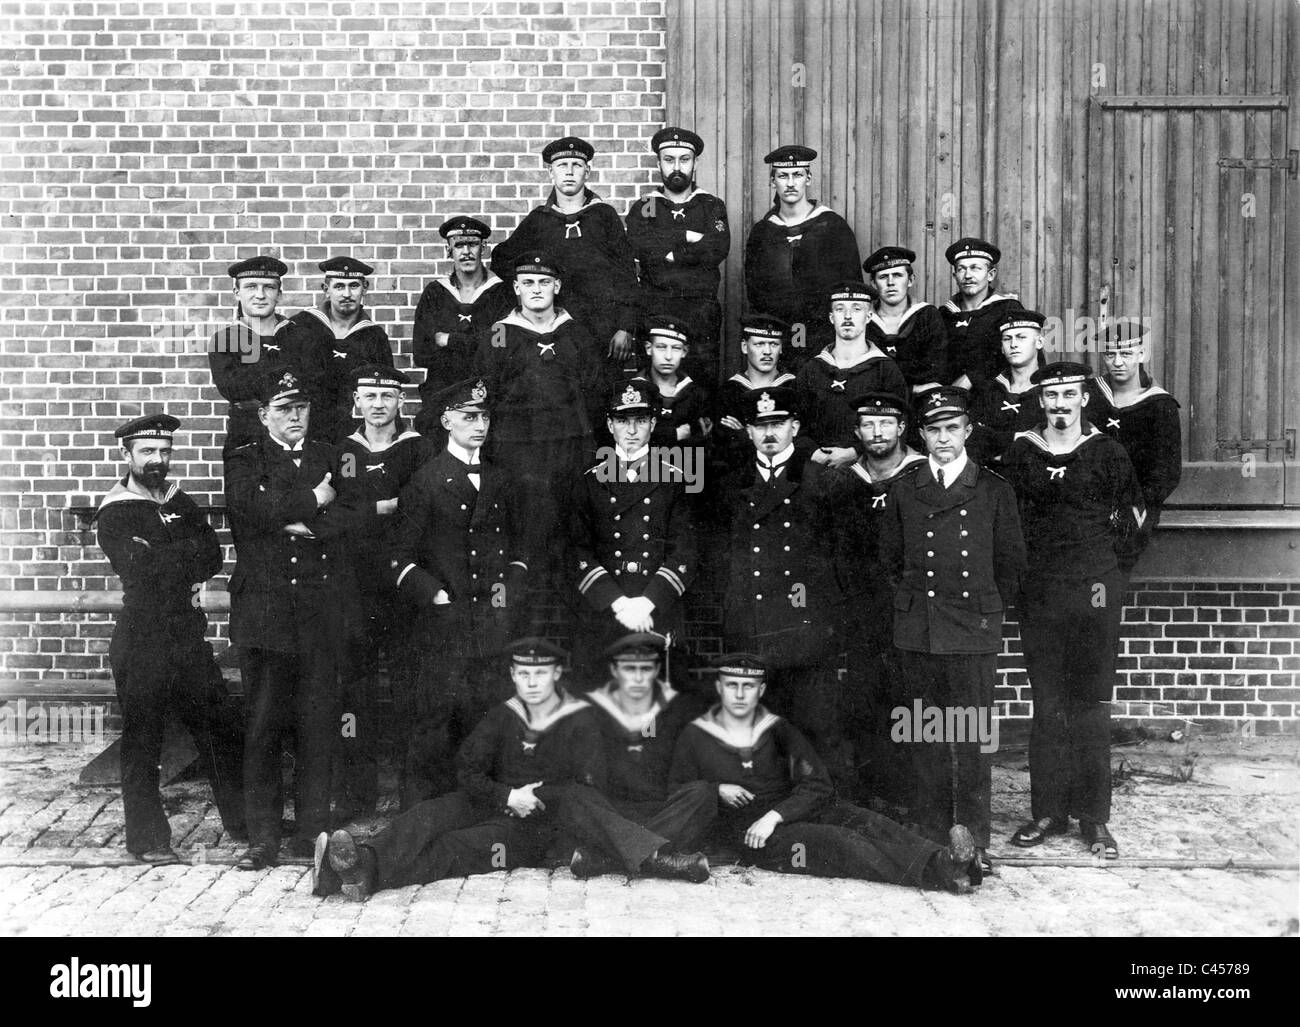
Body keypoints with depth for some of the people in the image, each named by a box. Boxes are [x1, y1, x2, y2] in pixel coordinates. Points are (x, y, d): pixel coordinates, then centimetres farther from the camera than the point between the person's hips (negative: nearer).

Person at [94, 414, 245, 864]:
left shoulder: (181, 504, 15)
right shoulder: (114, 514, -4)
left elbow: (213, 556, 6)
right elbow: (140, 566, -18)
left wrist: (166, 558, -10)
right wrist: (188, 551, -7)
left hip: (189, 636, 5)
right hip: (141, 641, -5)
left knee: (223, 729, 8)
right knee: (142, 742, 3)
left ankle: (243, 822, 19)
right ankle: (148, 840, 14)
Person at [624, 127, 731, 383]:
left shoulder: (712, 206, 13)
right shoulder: (642, 208, 14)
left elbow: (717, 250, -5)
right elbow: (638, 246, -6)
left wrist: (669, 252, -4)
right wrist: (686, 237, -5)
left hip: (702, 311, 0)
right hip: (654, 311, 0)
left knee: (705, 380, -5)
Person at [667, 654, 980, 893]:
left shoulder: (778, 730, 14)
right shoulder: (696, 737, 9)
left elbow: (817, 785, 4)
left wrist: (775, 815, -11)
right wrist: (716, 791, -7)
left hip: (794, 810, 5)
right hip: (743, 828, -4)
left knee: (863, 822, -27)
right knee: (826, 840, -32)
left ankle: (941, 862, -50)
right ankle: (939, 873, -52)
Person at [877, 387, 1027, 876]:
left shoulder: (994, 491, 4)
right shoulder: (904, 491, 9)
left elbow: (1011, 561, 9)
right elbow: (890, 557, 17)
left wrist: (986, 605, 7)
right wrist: (915, 597, 11)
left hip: (974, 630, -2)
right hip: (918, 629, 2)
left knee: (973, 738, -2)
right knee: (926, 739, 6)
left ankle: (973, 842, 7)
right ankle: (931, 836, 15)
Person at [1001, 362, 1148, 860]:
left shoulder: (1106, 452, 3)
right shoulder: (1018, 454, 5)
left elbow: (1134, 515, 11)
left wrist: (1111, 565, 7)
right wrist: (1015, 570, 7)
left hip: (1095, 593, -1)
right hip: (1038, 592, 1)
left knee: (1091, 706, 1)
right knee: (1047, 704, 5)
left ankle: (1095, 817, 8)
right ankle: (1048, 811, 12)